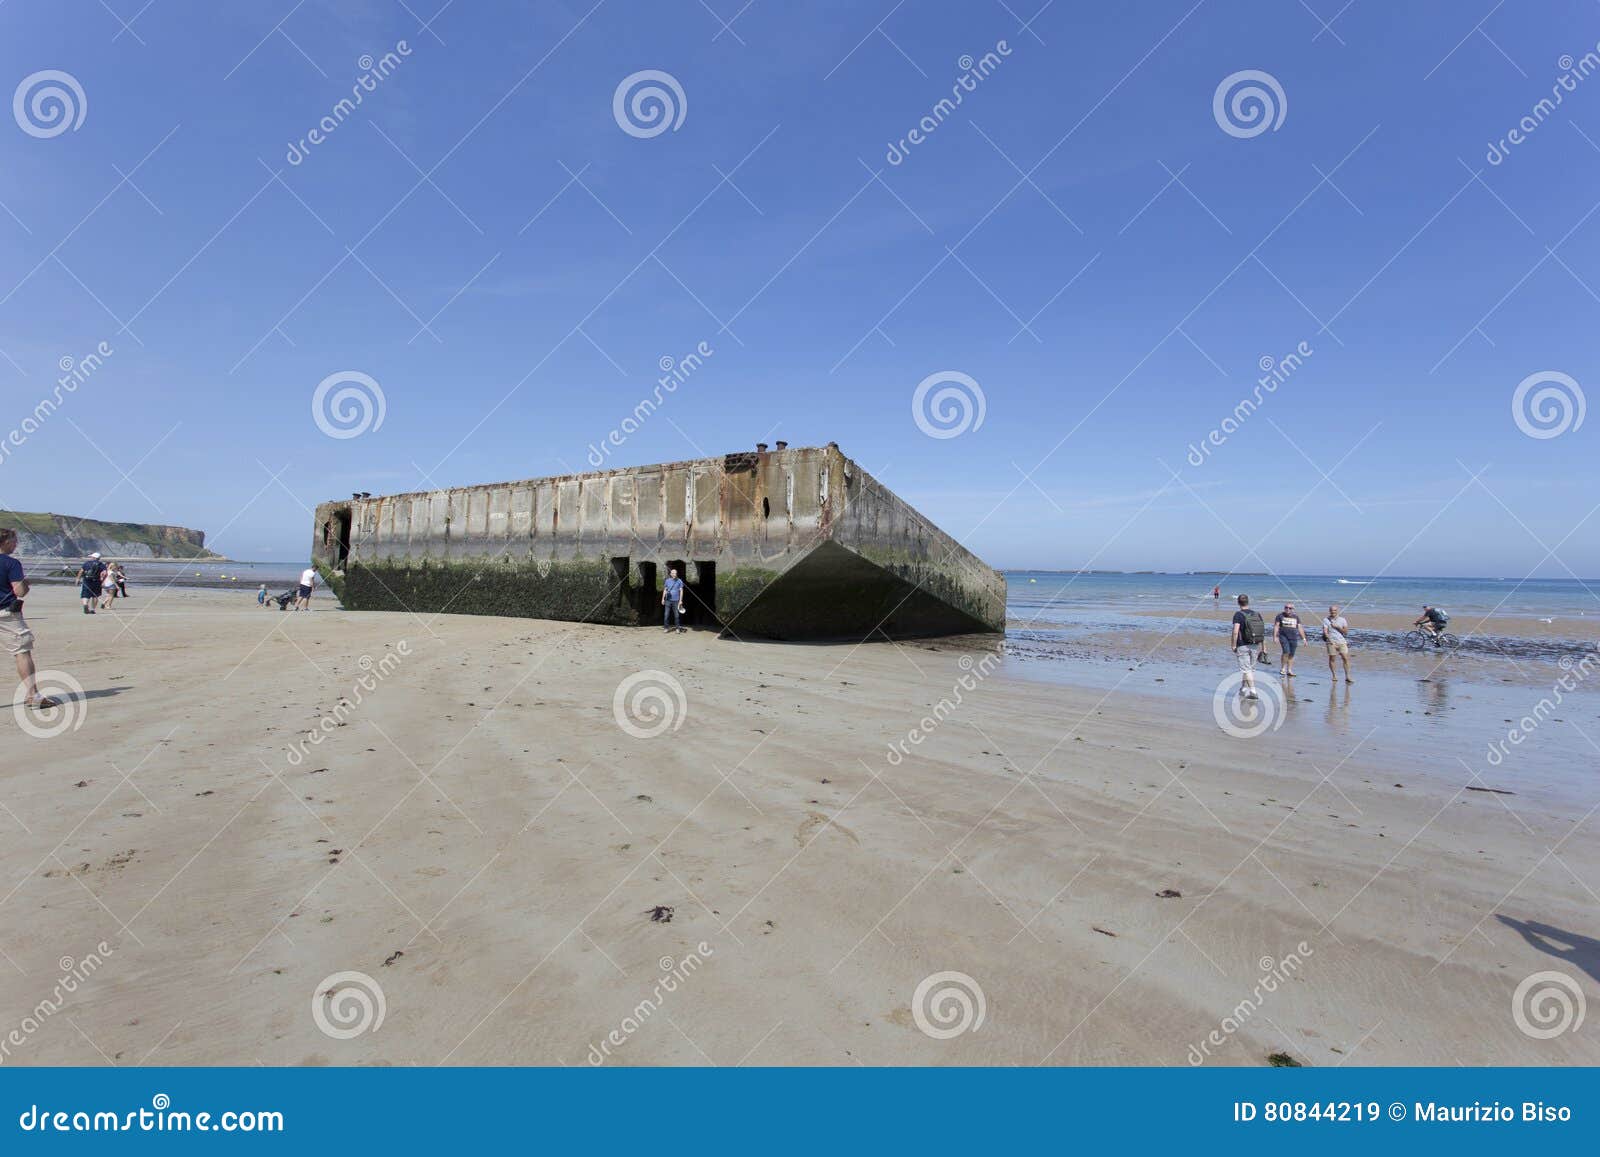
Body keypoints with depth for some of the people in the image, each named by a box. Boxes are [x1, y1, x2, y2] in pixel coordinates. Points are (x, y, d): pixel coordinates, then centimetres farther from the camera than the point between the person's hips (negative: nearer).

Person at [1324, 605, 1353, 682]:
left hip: (1342, 642, 1)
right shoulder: (1326, 620, 2)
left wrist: (1337, 627, -9)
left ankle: (1347, 677, -2)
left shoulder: (1342, 619, 8)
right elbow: (1325, 631, -7)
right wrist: (1329, 639, -22)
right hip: (1331, 642, -1)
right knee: (1331, 659, 2)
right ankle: (1334, 676, 15)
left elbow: (1346, 631, 3)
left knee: (1346, 658, -5)